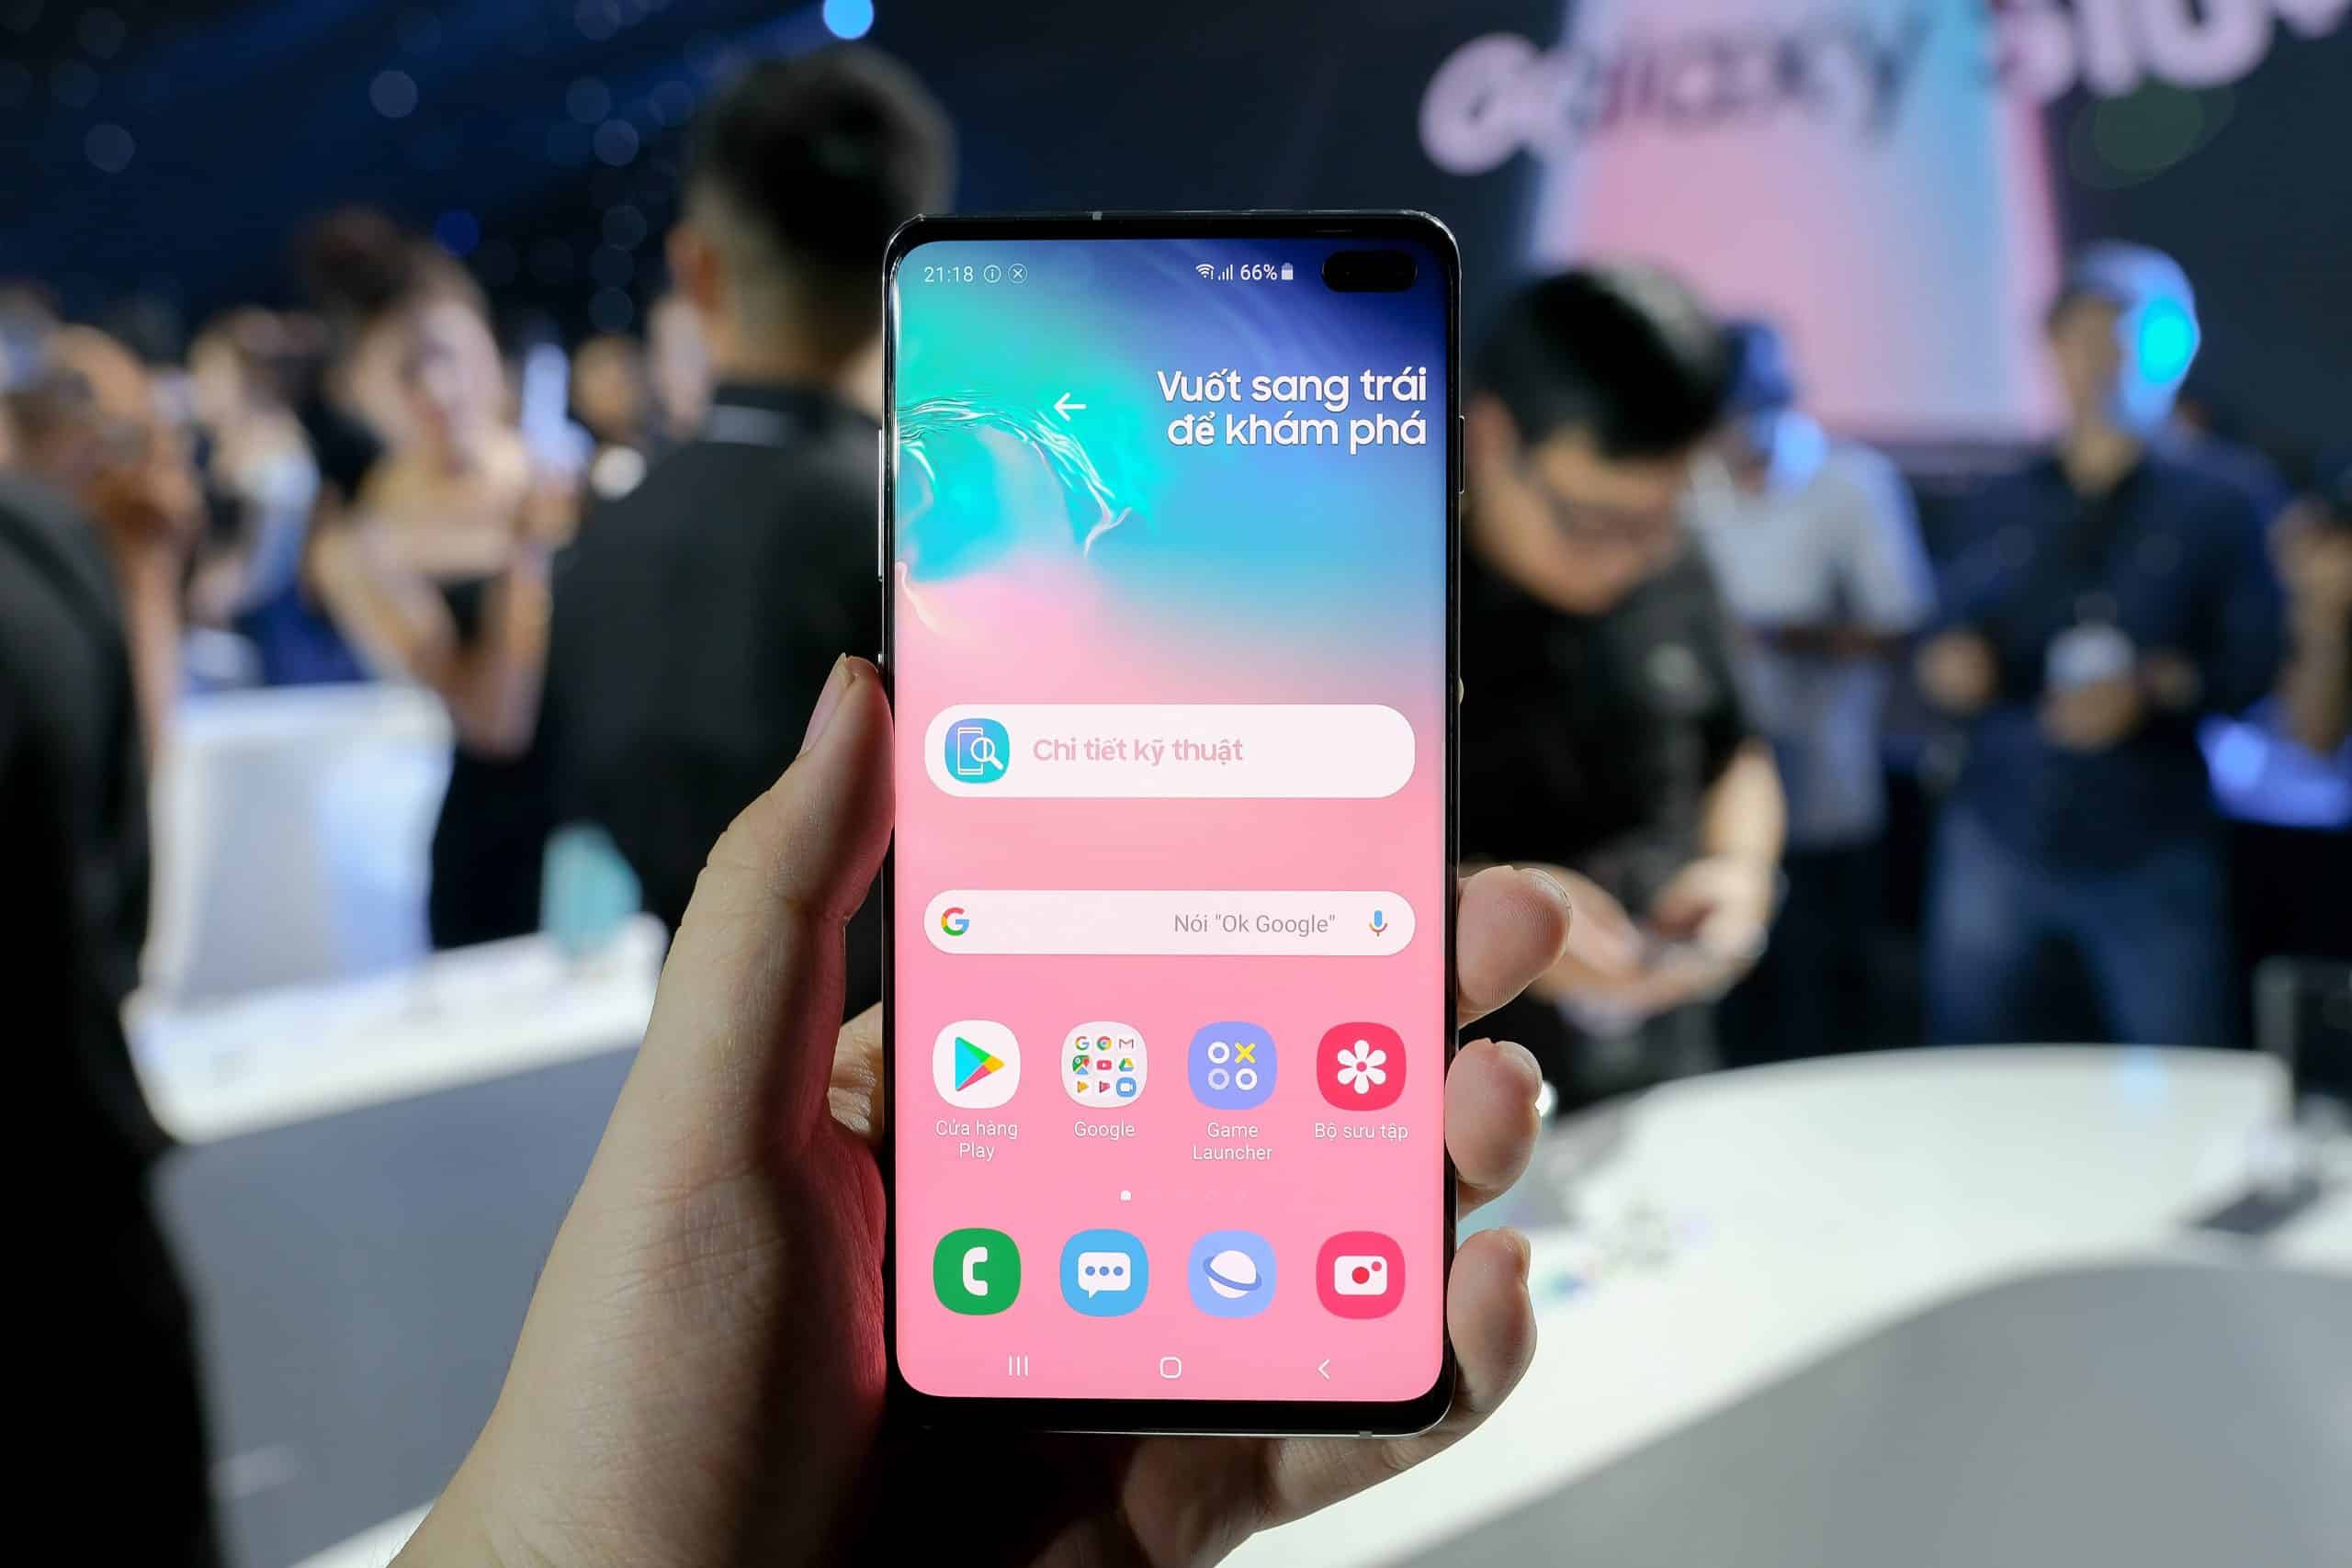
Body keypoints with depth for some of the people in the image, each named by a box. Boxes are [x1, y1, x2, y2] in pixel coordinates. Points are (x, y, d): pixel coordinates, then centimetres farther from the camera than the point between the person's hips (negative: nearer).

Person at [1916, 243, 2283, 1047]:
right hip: (1998, 837, 3)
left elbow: (2253, 663, -1)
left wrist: (2152, 687, -19)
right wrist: (1951, 663, -7)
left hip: (2149, 852, -2)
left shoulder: (2217, 506, 3)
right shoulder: (2001, 507, 12)